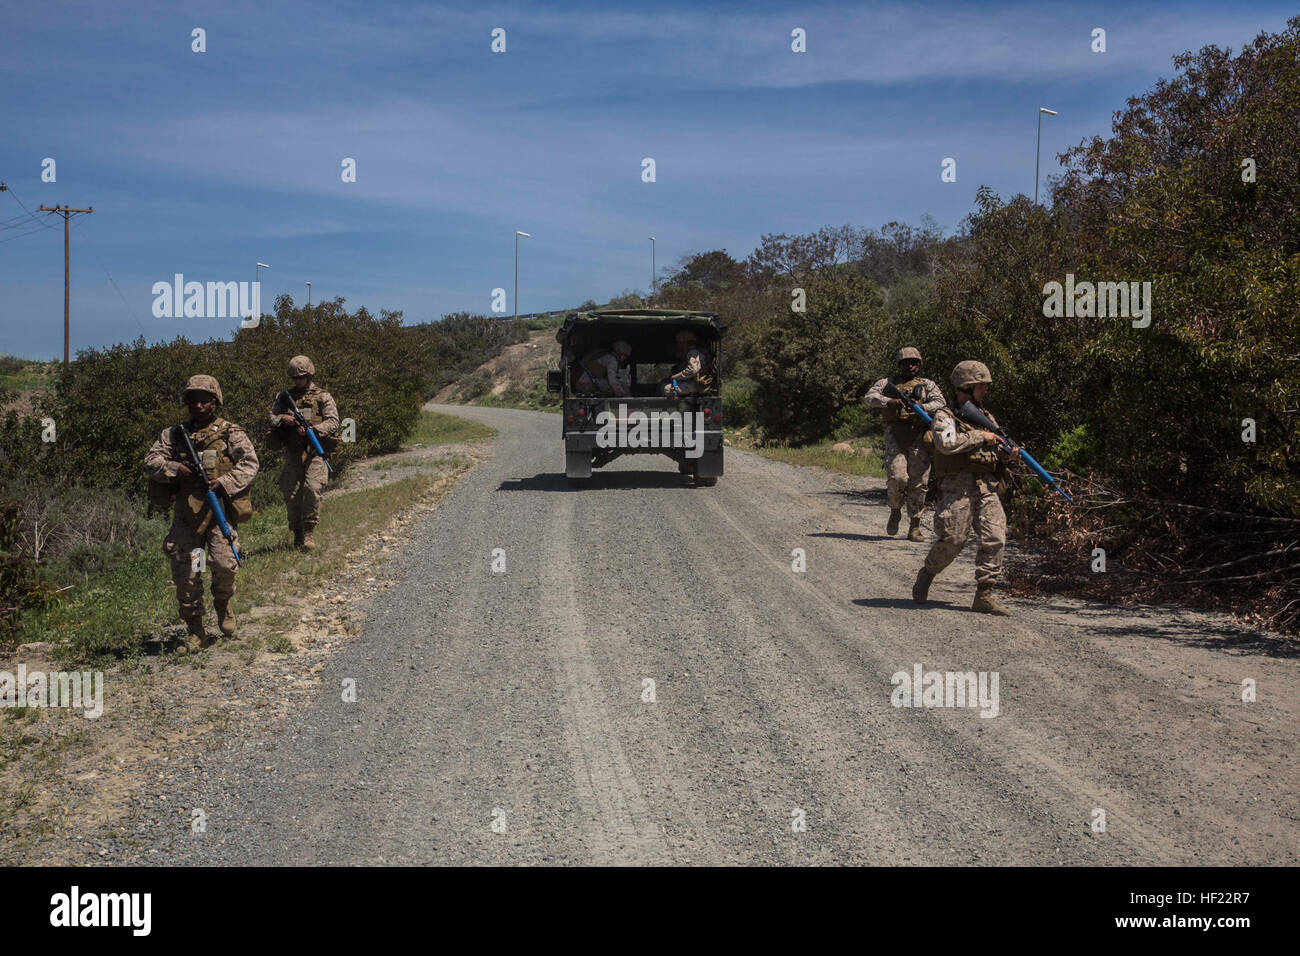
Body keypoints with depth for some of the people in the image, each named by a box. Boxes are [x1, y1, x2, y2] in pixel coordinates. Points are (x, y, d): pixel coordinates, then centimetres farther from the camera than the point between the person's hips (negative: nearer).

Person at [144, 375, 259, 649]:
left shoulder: (231, 434, 6)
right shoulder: (174, 434, 14)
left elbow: (249, 464, -3)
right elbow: (151, 461, 8)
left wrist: (224, 483, -18)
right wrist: (176, 469, -11)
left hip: (220, 509, -3)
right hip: (186, 511, 3)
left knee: (224, 563, -18)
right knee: (184, 572, -2)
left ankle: (223, 604, 16)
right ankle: (195, 632, 10)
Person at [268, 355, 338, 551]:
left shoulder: (323, 397, 6)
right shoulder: (286, 397, 18)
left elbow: (333, 422, -4)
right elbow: (271, 417, 14)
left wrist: (312, 429, -19)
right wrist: (282, 419, -8)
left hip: (315, 452, -3)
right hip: (293, 453, 4)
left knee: (313, 488, -20)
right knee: (291, 494, -1)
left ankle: (309, 531, -10)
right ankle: (297, 533, 14)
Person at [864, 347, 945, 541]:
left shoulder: (927, 385, 17)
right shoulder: (887, 383, 16)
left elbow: (939, 402, 1)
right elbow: (870, 396, -1)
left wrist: (922, 407, -19)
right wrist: (889, 401, -20)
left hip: (918, 438, 1)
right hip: (895, 436, -1)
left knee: (918, 482, -3)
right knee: (897, 478, -15)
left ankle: (914, 526, 4)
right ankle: (895, 511, 13)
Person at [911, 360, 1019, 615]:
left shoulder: (987, 417, 20)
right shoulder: (945, 417, 1)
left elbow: (997, 453, 23)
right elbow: (947, 443, -20)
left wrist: (1008, 456, 0)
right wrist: (980, 436, -14)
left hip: (986, 487, 5)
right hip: (958, 485, -5)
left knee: (995, 537, -9)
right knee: (952, 540, -9)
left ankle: (984, 595, -5)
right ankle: (925, 575, 19)